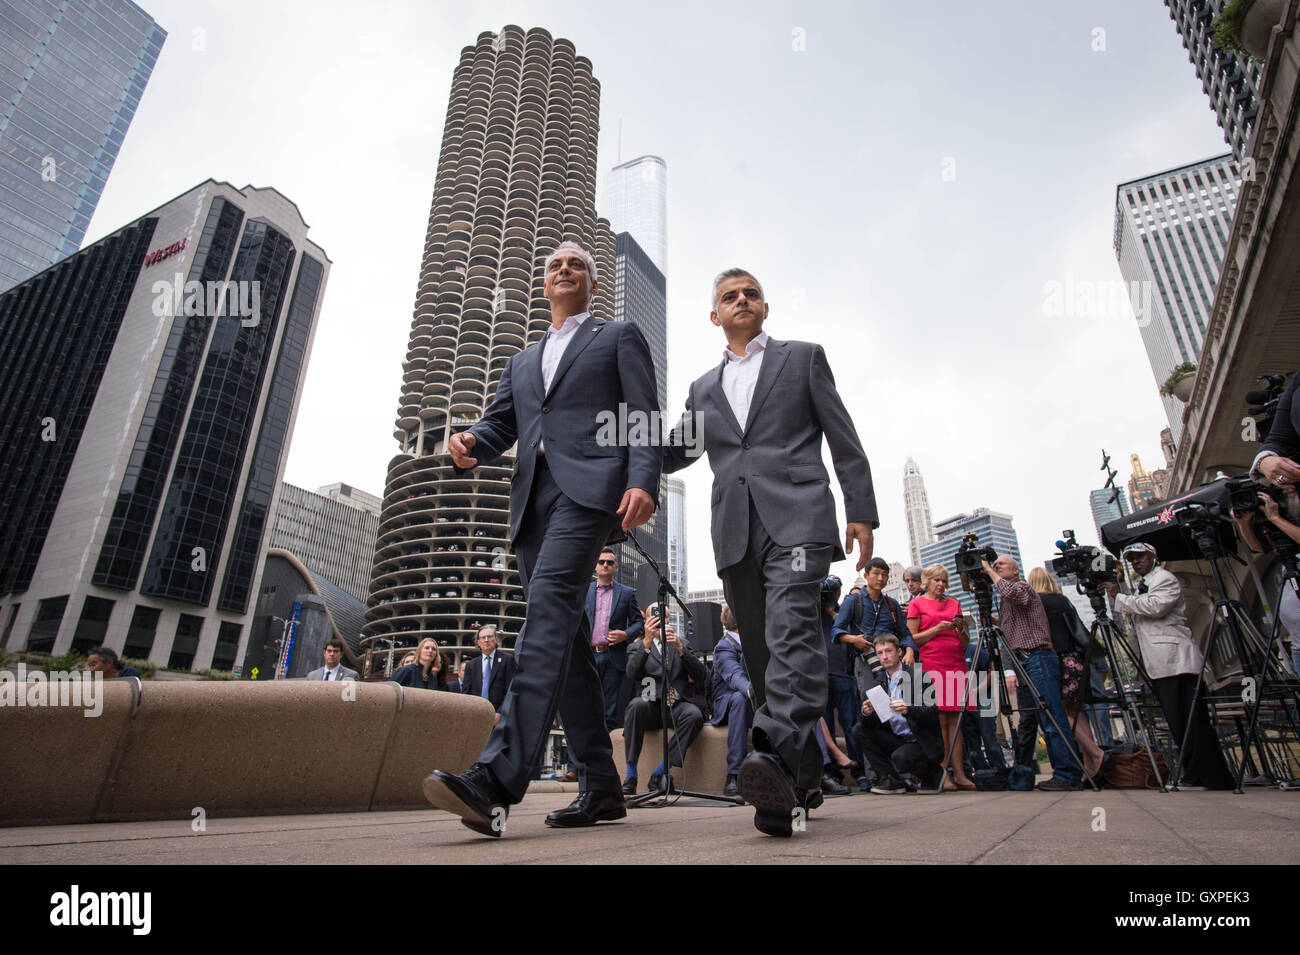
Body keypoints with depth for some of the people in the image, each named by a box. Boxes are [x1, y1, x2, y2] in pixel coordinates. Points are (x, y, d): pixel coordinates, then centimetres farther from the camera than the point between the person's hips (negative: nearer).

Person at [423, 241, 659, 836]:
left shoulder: (619, 336, 17)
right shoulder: (522, 361, 32)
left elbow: (644, 417, 3)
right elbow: (499, 424, 22)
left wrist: (643, 481, -14)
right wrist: (470, 445, -2)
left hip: (588, 486, -6)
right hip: (532, 497, 6)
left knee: (548, 603, -26)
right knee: (564, 635, 1)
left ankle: (499, 777, -32)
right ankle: (601, 786, 8)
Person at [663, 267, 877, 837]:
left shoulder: (803, 357, 16)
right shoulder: (704, 388, 25)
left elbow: (844, 441, 9)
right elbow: (673, 452, 24)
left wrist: (861, 511, -1)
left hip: (796, 518, -4)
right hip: (735, 531, 4)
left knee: (791, 628, -25)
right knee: (763, 657, 4)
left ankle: (777, 755, -38)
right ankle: (803, 781, 14)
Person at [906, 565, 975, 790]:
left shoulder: (953, 603, 19)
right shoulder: (917, 603, 7)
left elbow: (966, 642, 19)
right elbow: (913, 639, 0)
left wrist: (960, 629, -2)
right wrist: (938, 629, -10)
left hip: (956, 665, 4)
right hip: (931, 665, -4)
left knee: (955, 719, 2)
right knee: (939, 719, -7)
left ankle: (959, 774, 4)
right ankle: (944, 774, -4)